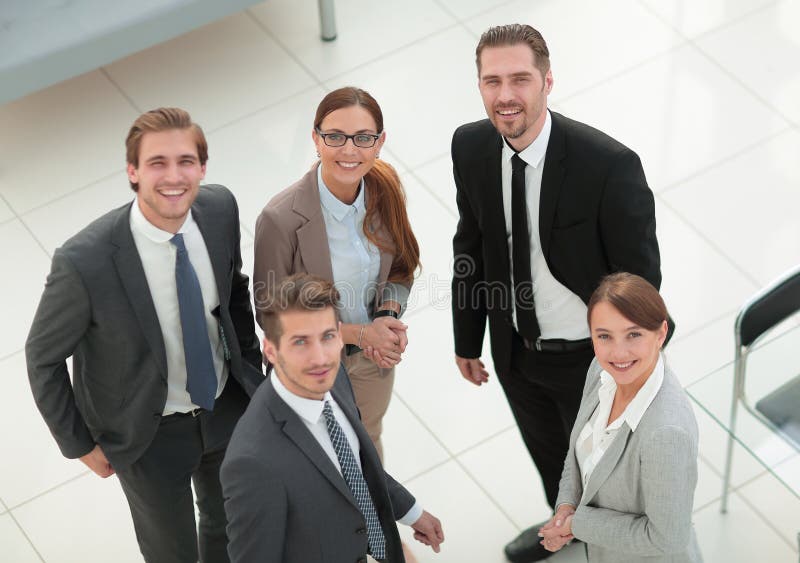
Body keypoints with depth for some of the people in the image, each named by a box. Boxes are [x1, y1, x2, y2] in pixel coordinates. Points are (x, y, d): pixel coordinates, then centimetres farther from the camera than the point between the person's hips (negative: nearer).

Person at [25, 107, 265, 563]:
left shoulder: (220, 208, -19)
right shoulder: (84, 262, -34)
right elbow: (43, 358, -17)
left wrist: (251, 367, 7)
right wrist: (80, 444, -9)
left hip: (228, 406, 5)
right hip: (149, 436, -4)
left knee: (230, 524, 30)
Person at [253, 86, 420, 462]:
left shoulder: (384, 190, -16)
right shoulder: (281, 218, -32)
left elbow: (401, 268, 0)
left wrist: (388, 317, -20)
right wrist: (359, 333, -25)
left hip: (373, 360, 4)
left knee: (369, 444, 32)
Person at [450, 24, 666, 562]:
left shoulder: (611, 165, -32)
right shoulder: (470, 146, -15)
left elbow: (641, 279, -21)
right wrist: (468, 340, 8)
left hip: (590, 356, -5)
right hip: (515, 352, 5)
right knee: (547, 453, 31)